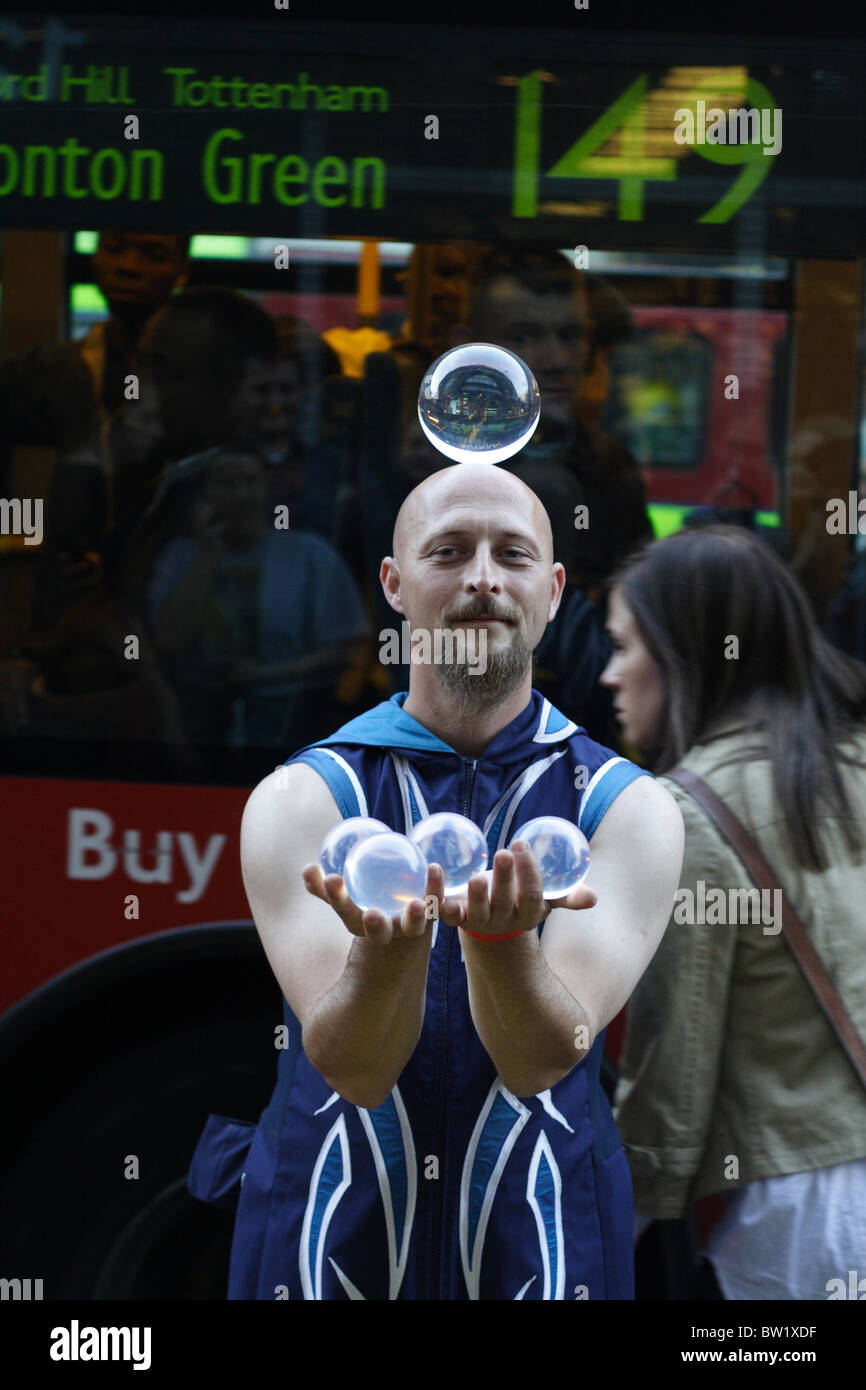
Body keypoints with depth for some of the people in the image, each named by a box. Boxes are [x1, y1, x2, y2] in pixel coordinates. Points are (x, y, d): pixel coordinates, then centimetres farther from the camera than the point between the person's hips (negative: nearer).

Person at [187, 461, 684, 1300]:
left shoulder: (628, 807, -4)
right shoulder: (299, 799, -4)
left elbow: (540, 1064, -16)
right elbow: (353, 1069, -16)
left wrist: (502, 937, -35)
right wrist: (387, 944, -35)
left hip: (542, 1247, 0)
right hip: (332, 1239, 0)